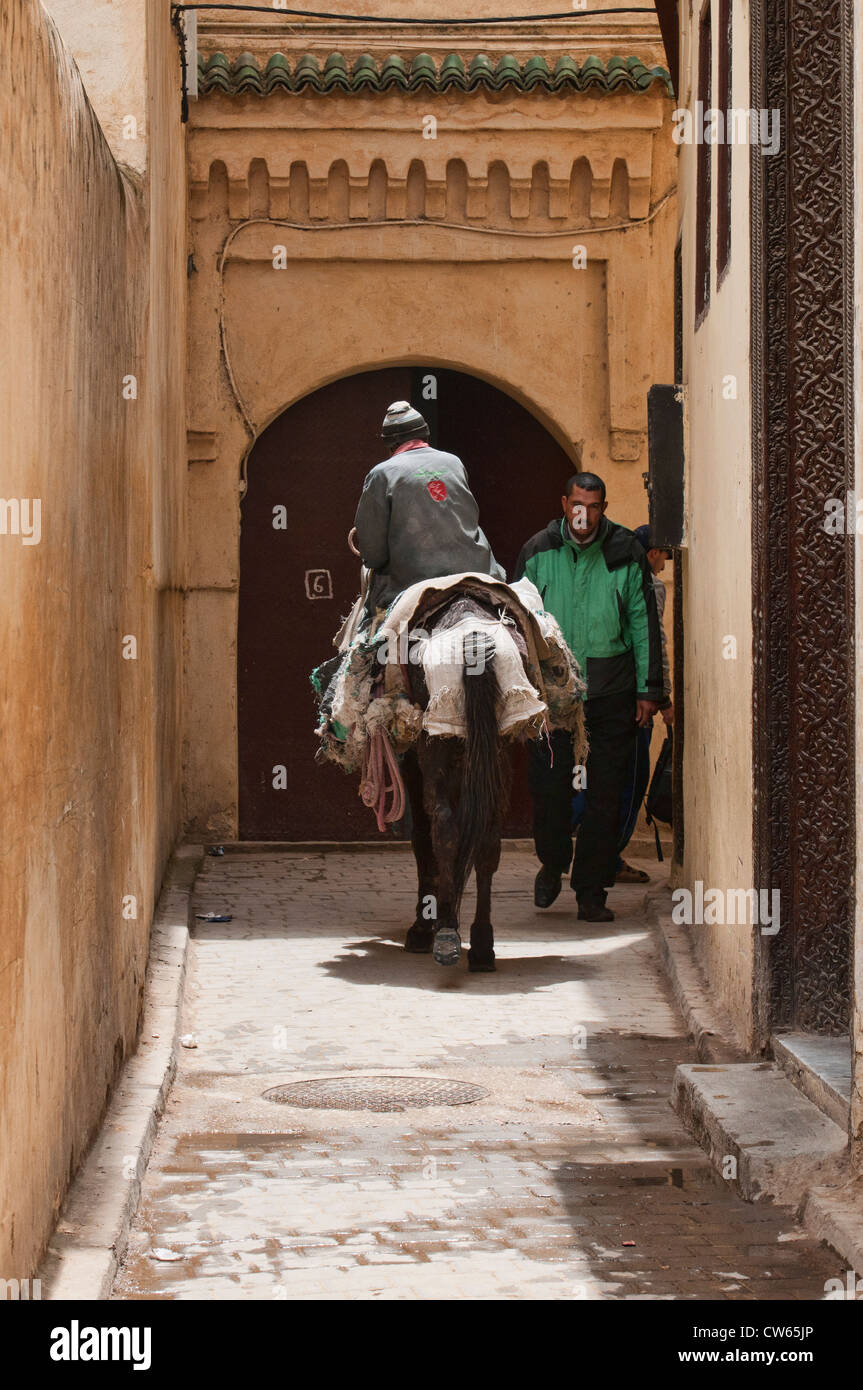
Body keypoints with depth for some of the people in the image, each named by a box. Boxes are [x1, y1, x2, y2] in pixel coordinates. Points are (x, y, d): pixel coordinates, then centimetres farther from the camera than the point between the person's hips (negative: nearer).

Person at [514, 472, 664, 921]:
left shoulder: (626, 554, 1)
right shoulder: (538, 552, 3)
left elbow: (644, 623, 6)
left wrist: (648, 690, 3)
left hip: (612, 693, 0)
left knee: (605, 795, 2)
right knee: (549, 786, 1)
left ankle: (591, 890, 10)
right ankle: (552, 863, 28)